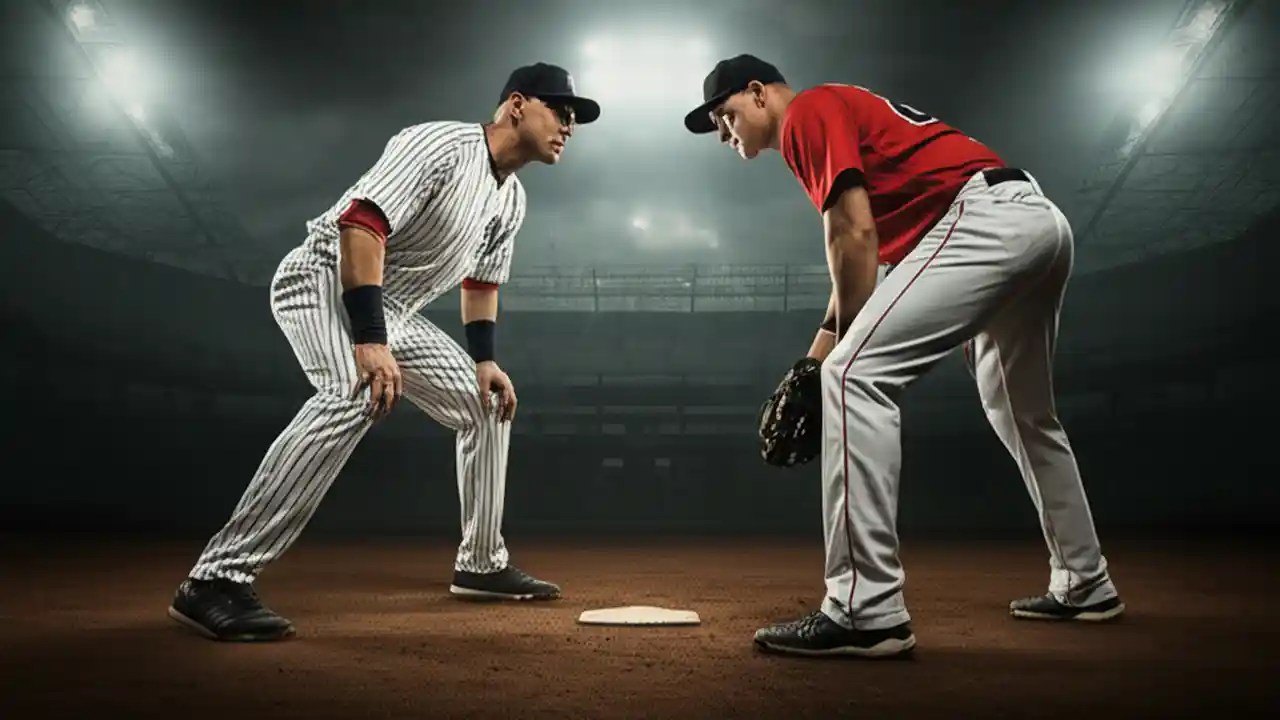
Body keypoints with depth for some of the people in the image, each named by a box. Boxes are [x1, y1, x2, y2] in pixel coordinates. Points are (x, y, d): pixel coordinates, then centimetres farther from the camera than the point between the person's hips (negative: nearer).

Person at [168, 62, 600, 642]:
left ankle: (482, 564, 23)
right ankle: (217, 579, -36)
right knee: (355, 397, -36)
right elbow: (362, 221, -30)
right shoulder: (439, 144, -19)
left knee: (487, 404, 12)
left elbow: (481, 282, 21)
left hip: (392, 310, 10)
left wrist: (485, 361, 9)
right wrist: (370, 342, -36)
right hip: (325, 280, -10)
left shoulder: (512, 200, 9)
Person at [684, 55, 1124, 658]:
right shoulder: (842, 111, 29)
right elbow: (869, 255, 26)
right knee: (1023, 417, 24)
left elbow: (856, 236, -13)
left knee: (857, 373, -18)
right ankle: (1084, 586, 38)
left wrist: (840, 352, -6)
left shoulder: (807, 112, 0)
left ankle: (866, 612, -21)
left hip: (987, 220, -11)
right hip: (1041, 221, 11)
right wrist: (815, 358, 21)